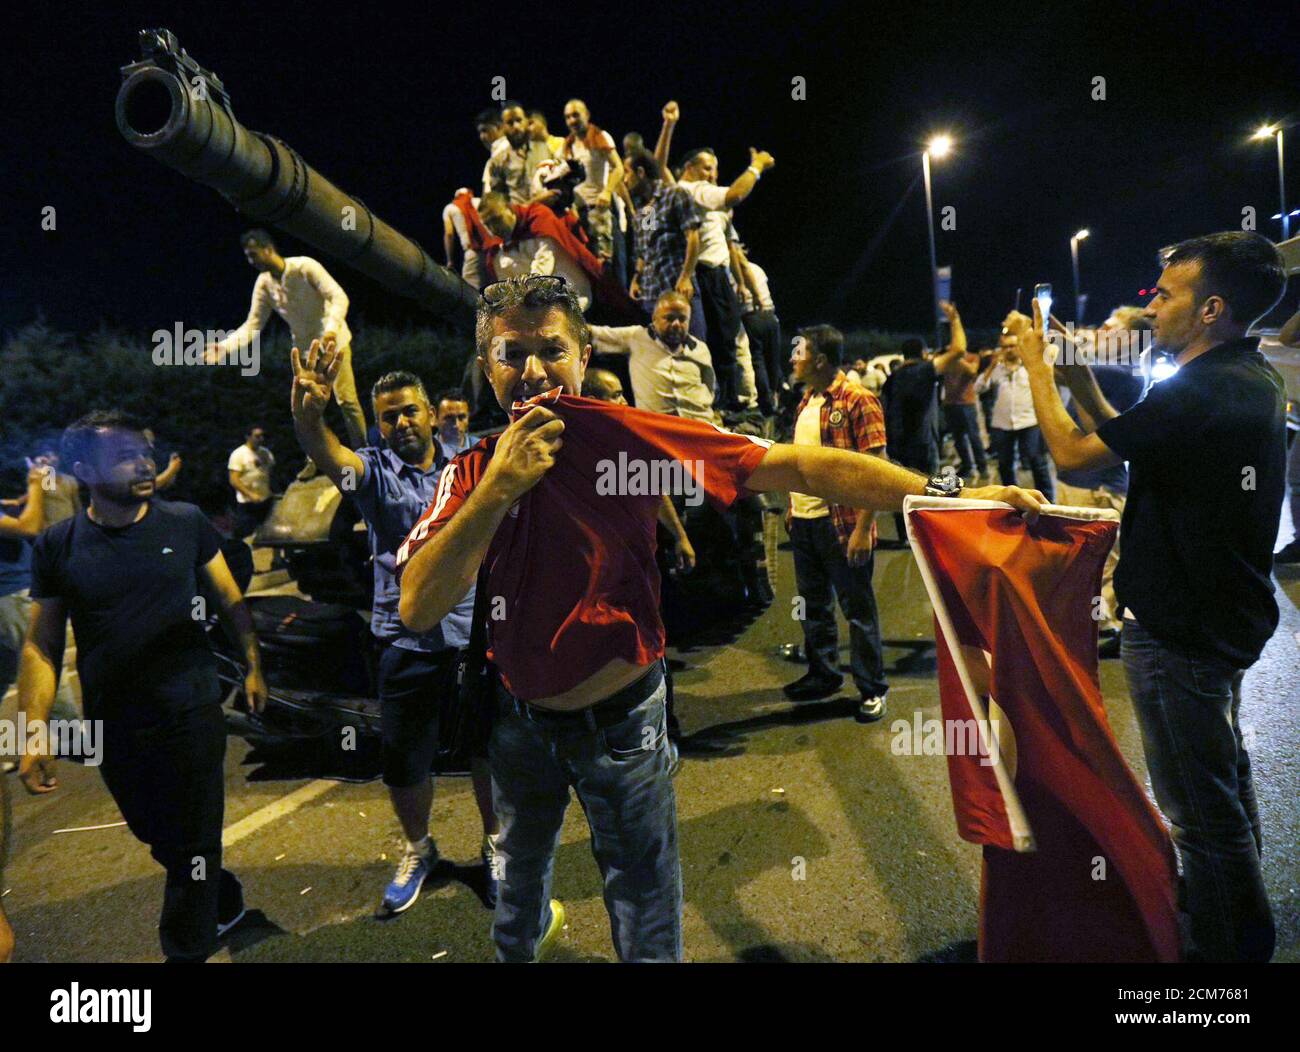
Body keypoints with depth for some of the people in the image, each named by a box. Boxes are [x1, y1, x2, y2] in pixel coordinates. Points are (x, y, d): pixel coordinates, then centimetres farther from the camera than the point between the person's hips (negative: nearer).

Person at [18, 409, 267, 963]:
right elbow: (40, 645, 0)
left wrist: (253, 665, 3)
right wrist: (34, 731, -6)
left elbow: (230, 600, 5)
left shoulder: (186, 522, -6)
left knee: (192, 845, 5)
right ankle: (225, 905, 44)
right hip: (113, 729, 3)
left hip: (192, 714, -2)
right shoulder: (56, 545, -3)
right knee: (160, 838, 19)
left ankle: (186, 951, 24)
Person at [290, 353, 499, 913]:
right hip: (406, 640, 0)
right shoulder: (374, 470, -1)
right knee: (403, 766, 11)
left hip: (476, 634, 1)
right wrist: (307, 412, -44)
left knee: (491, 750, 12)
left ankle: (495, 844, 37)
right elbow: (327, 453, -23)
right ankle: (418, 848, 39)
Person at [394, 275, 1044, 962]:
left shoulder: (627, 437, -21)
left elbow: (798, 468, -26)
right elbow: (417, 610, -23)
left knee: (646, 920, 13)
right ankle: (521, 940, 64)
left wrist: (948, 492, -35)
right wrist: (499, 488, -33)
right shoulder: (473, 470, -11)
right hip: (519, 718, 4)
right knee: (521, 862, 31)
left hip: (621, 720, -3)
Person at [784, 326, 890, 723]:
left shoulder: (858, 400, -13)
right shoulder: (806, 400, 12)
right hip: (804, 521, 8)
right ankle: (823, 674, 34)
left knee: (857, 608, 4)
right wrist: (792, 508, 14)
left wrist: (863, 527, -20)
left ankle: (872, 689, 17)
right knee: (814, 604, 18)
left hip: (841, 522, -8)